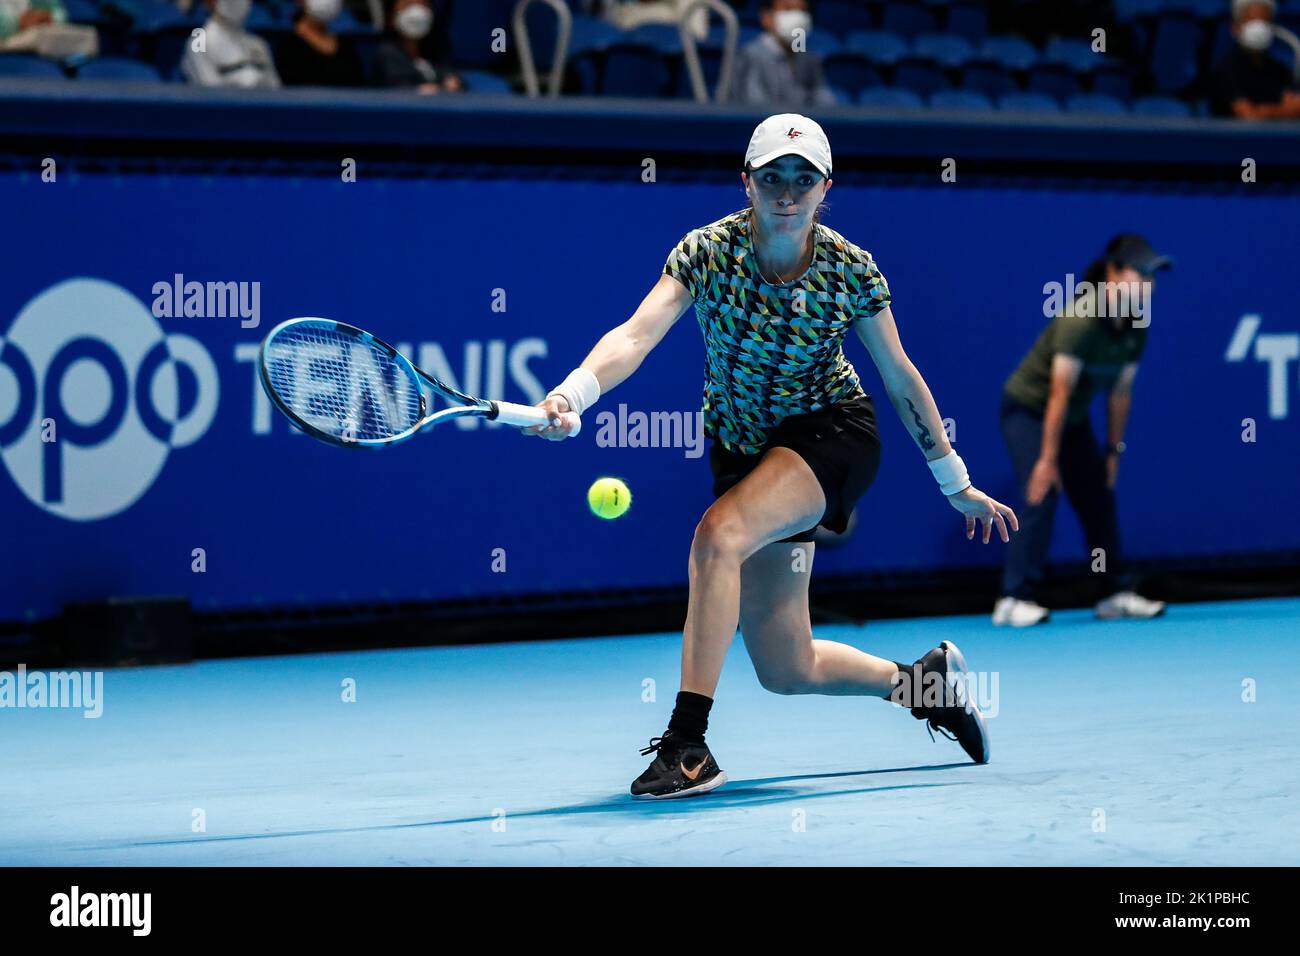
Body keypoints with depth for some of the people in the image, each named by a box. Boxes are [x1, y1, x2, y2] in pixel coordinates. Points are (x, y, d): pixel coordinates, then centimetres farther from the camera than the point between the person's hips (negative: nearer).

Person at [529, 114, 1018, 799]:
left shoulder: (851, 270, -14)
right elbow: (636, 336, -29)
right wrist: (572, 393, -49)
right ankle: (921, 679, 33)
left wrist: (956, 484, 6)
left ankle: (688, 743, -29)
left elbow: (900, 378, -1)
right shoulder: (706, 252, -15)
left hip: (830, 431, -3)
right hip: (742, 447, 3)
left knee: (718, 534, -33)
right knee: (785, 670, 2)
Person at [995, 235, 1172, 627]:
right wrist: (1048, 459, -26)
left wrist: (1113, 451, 5)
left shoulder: (1136, 325, -6)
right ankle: (1014, 600, -18)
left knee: (1099, 499, 5)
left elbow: (1120, 393, 4)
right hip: (1027, 409, -8)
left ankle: (1115, 594, 13)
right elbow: (1060, 393, -28)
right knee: (1042, 495, -19)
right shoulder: (1081, 319, -30)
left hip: (1073, 418, 8)